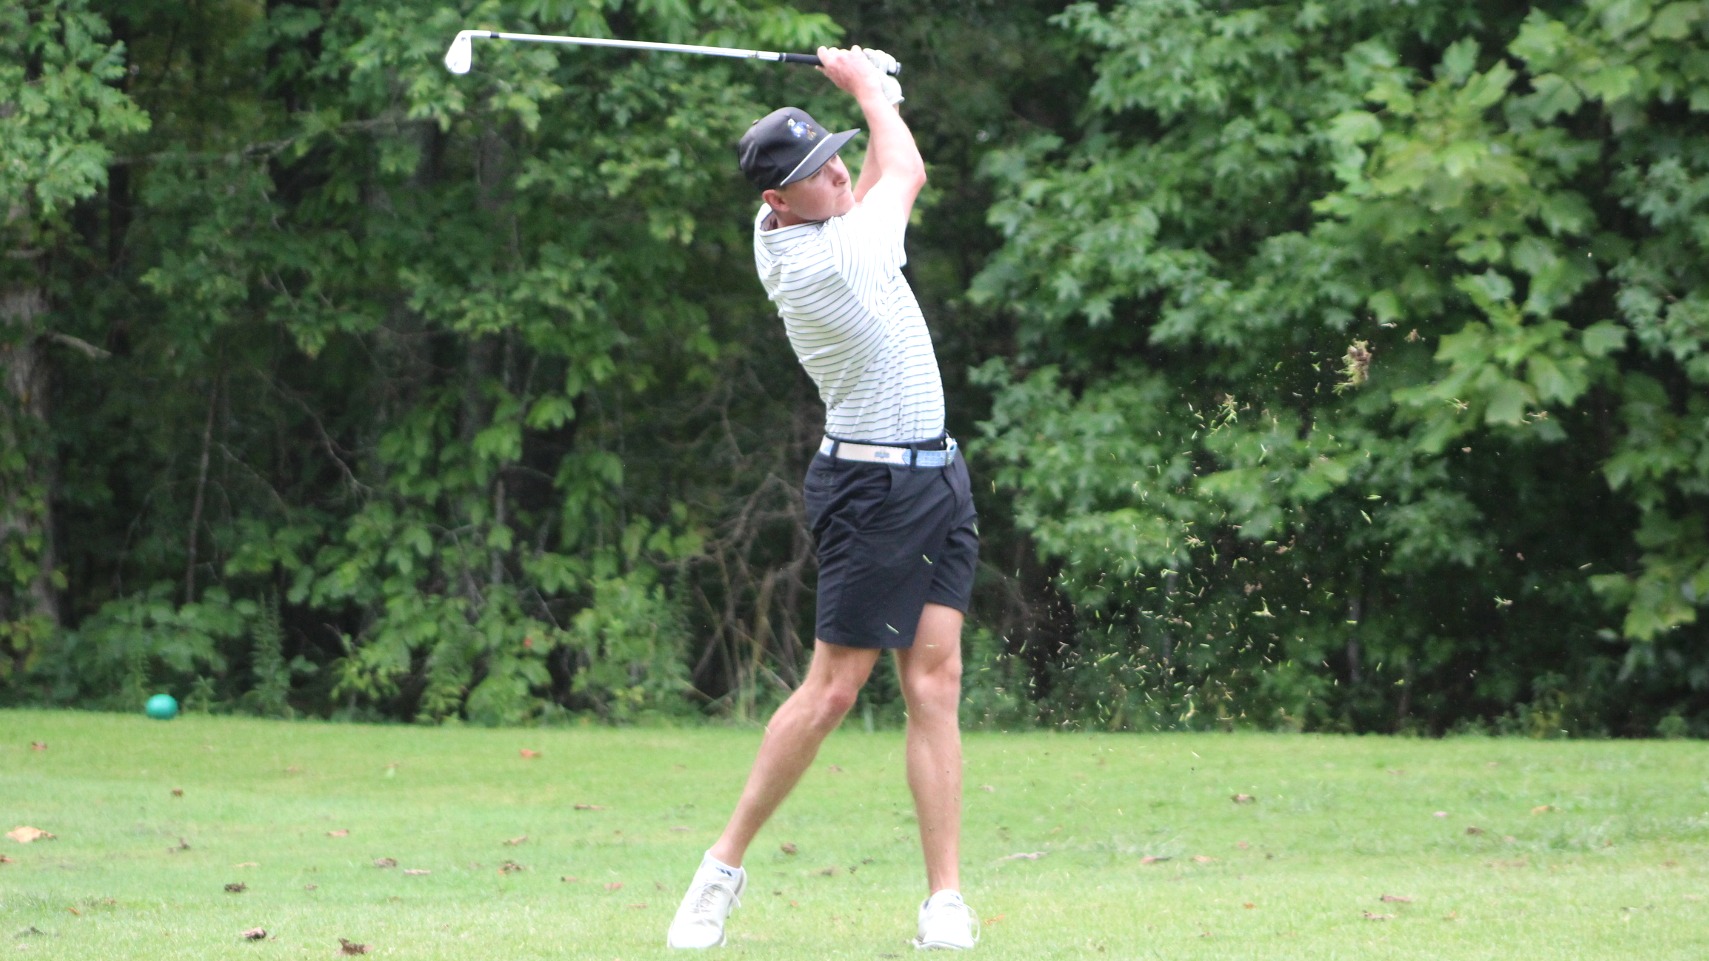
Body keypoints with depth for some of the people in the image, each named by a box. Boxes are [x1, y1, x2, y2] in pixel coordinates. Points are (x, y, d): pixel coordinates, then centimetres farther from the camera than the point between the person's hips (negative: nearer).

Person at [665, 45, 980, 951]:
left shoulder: (781, 232, 4)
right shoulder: (827, 259, -21)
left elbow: (882, 177, 25)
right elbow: (906, 172, -3)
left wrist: (876, 92, 13)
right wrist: (868, 86, 12)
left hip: (935, 478, 8)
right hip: (875, 490, -8)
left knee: (934, 680, 0)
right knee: (834, 686, -5)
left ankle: (945, 899, -5)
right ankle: (725, 867, 9)